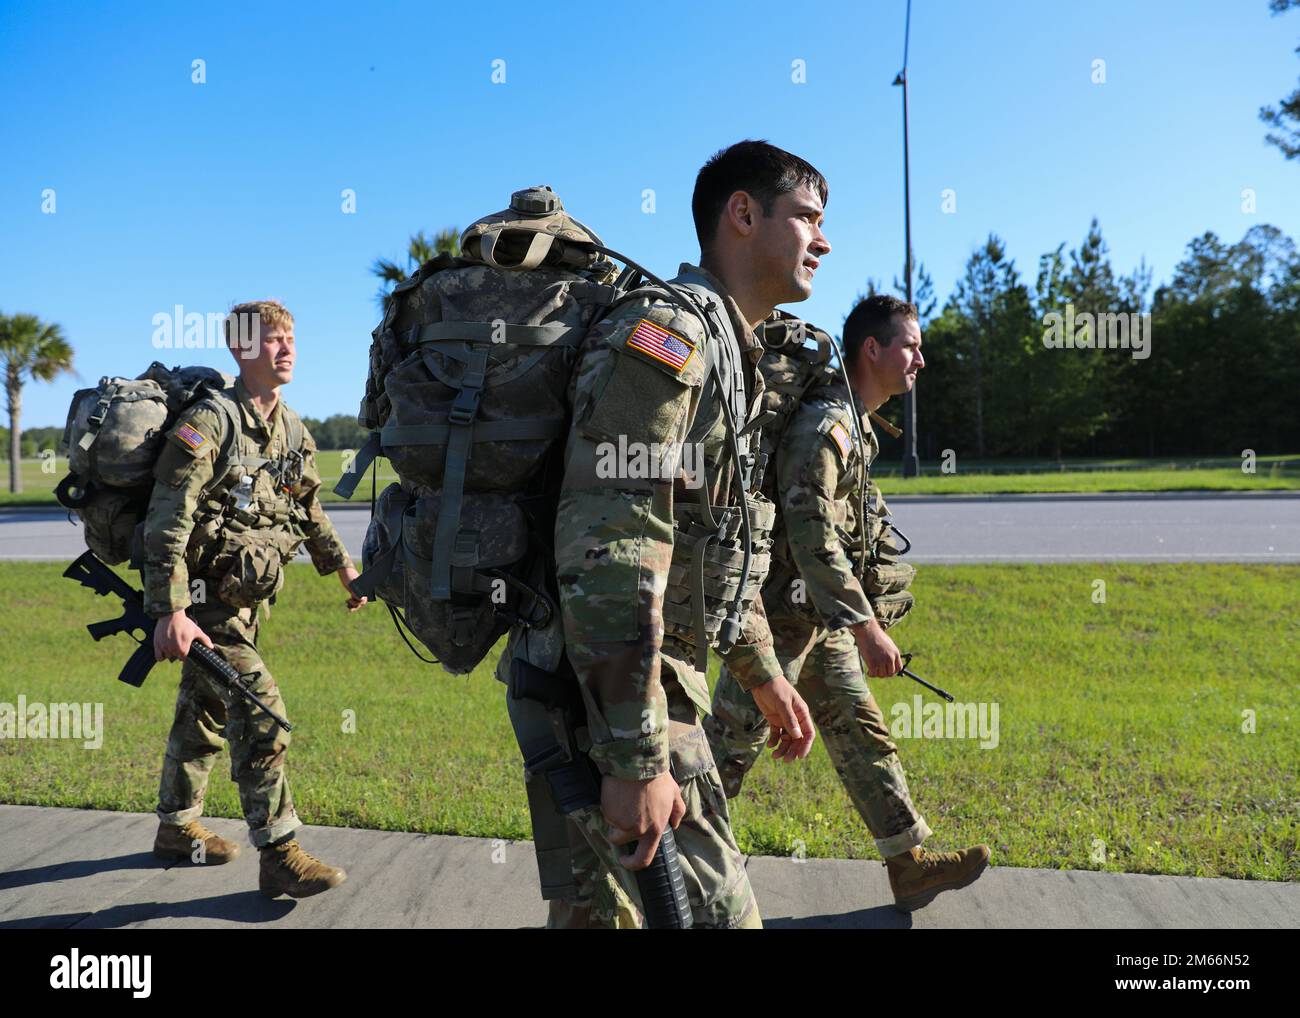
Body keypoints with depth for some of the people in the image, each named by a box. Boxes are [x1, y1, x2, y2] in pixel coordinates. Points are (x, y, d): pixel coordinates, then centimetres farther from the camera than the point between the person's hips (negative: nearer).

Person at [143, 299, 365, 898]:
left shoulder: (291, 429, 7)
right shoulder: (208, 422, -17)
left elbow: (309, 508, 21)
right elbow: (167, 522, -22)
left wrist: (343, 568, 23)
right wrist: (171, 613, -27)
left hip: (243, 600, 8)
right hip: (202, 600, -8)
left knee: (204, 717, 19)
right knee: (260, 714, -14)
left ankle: (177, 829, 35)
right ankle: (279, 857, -7)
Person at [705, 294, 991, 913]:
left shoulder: (855, 425, 12)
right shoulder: (823, 424, -20)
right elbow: (812, 539, -27)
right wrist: (868, 629, -28)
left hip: (820, 615, 10)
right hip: (781, 613, -10)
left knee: (861, 732, 12)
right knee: (730, 744, 0)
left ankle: (910, 865, 20)